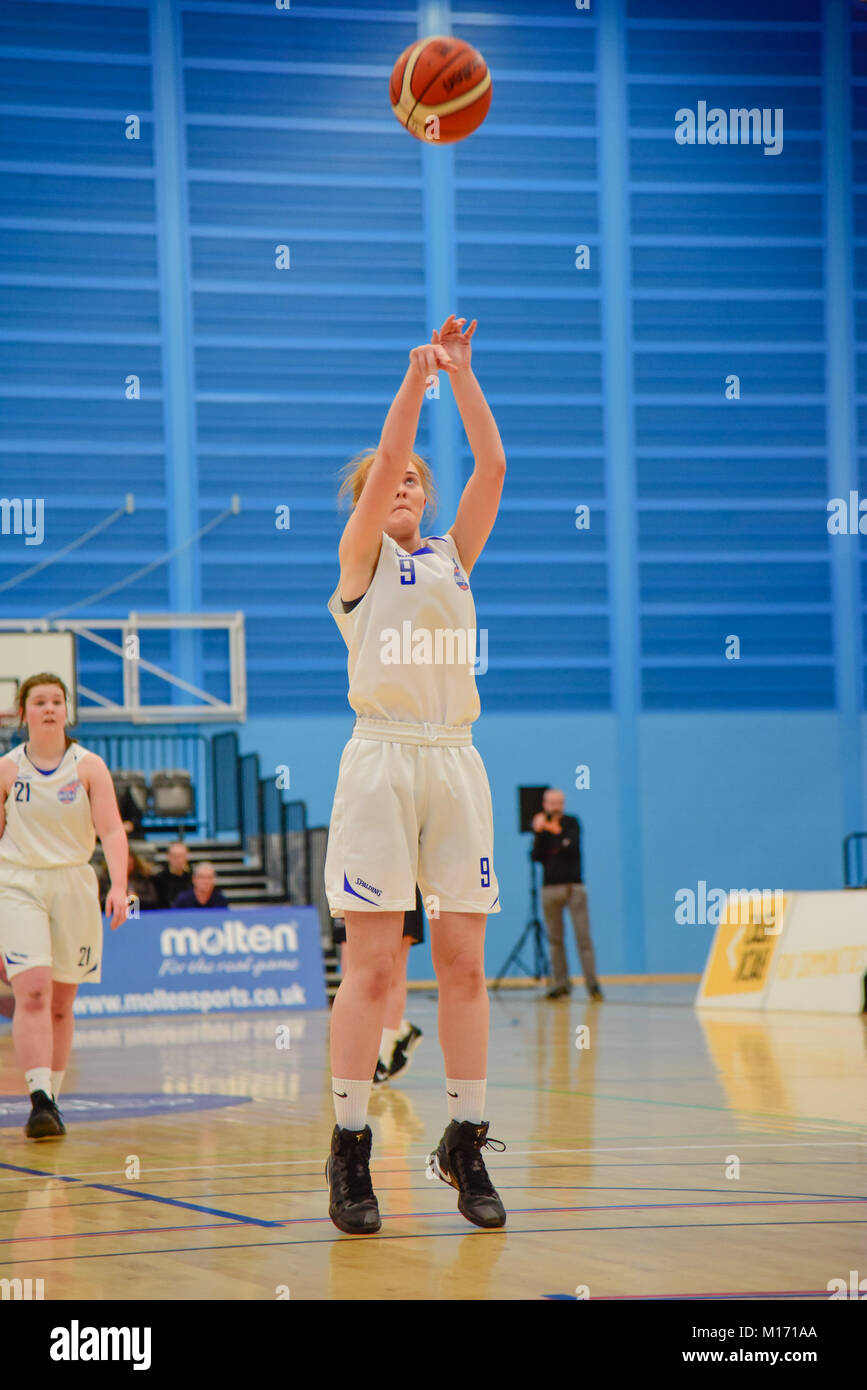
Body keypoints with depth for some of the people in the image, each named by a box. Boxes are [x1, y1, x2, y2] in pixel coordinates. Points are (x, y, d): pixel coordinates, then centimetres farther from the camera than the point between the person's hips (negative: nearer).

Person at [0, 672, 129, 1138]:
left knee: (61, 1002, 8)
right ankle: (39, 1101, -25)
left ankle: (52, 1097, 21)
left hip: (74, 887, 2)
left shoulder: (88, 767, 1)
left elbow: (111, 830, -7)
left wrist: (118, 885, -22)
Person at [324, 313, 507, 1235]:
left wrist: (462, 376, 1)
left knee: (464, 962, 2)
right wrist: (418, 372, -9)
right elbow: (386, 455, -7)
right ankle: (349, 1152, -5)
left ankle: (465, 1144, 7)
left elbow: (492, 466, 6)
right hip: (382, 756, -4)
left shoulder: (454, 555, 18)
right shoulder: (361, 557, 7)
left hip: (455, 760, 4)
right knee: (371, 965, -7)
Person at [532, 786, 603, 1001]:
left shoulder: (571, 823, 4)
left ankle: (592, 983, -9)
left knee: (583, 937, -7)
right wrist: (539, 834, -14)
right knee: (555, 939, 2)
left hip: (574, 886, -2)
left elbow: (573, 849, -10)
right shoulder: (542, 825, 8)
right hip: (550, 888, 2)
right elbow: (537, 856, -3)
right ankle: (560, 983, 6)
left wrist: (558, 833, -18)